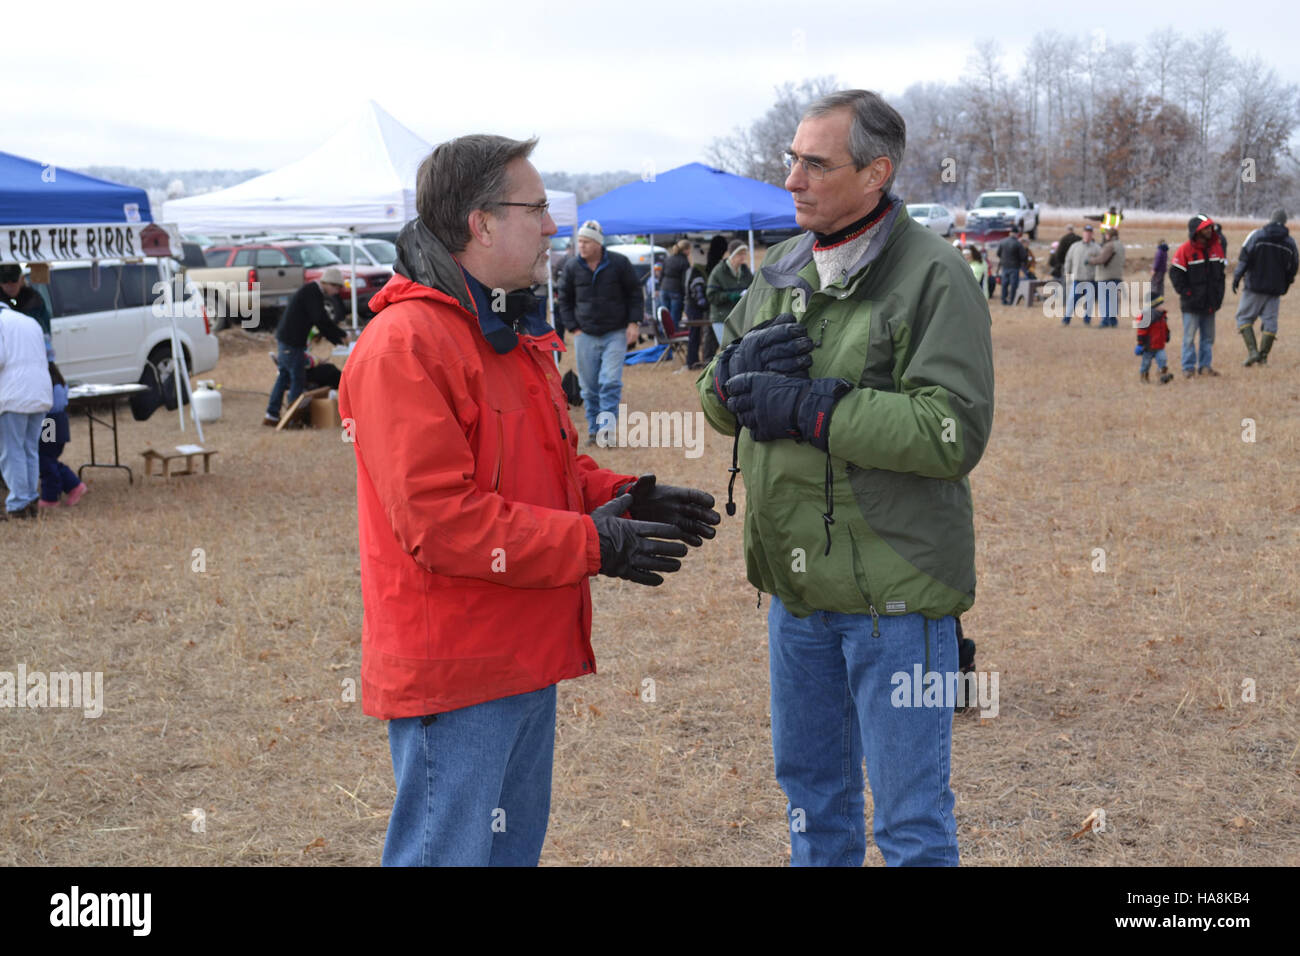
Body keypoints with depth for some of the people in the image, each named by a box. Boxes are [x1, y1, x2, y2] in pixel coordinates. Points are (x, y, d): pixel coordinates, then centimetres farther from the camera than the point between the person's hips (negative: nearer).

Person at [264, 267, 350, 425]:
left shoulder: (313, 291, 16)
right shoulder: (312, 292, -15)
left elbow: (320, 322, 18)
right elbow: (321, 320, -22)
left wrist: (337, 340, 11)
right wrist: (342, 335, -14)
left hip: (284, 338, 10)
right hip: (292, 341, -10)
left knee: (284, 377, 15)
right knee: (298, 379, -4)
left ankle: (272, 415, 19)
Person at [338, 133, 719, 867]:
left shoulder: (515, 332, 14)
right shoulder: (404, 345, -19)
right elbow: (440, 518, -25)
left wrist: (623, 498, 2)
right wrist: (590, 544, -21)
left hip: (524, 656, 10)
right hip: (453, 674, -10)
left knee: (515, 843, 21)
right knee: (447, 850, 1)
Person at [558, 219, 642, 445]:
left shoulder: (619, 263, -3)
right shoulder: (572, 267, 1)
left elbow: (635, 294, 6)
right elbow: (565, 299, 12)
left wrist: (633, 322, -2)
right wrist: (573, 327, 3)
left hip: (616, 334, -2)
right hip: (586, 336, 2)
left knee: (611, 382, -13)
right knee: (589, 386, 4)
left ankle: (607, 428, -10)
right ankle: (594, 430, 14)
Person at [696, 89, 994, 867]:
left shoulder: (933, 277, -12)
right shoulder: (782, 270, 10)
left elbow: (954, 431, -23)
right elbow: (720, 402, 14)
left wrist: (807, 408, -23)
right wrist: (737, 368, -10)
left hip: (896, 592, -7)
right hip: (798, 586, 7)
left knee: (911, 816, 5)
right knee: (811, 786, 22)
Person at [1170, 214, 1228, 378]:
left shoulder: (1217, 247, 8)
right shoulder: (1185, 250, -10)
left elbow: (1223, 270, 17)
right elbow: (1175, 274, -8)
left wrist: (1218, 293, 9)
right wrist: (1186, 292, -11)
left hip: (1210, 302, 5)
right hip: (1192, 303, -5)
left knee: (1208, 336, 10)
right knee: (1189, 336, -2)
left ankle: (1205, 366, 19)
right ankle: (1188, 367, 6)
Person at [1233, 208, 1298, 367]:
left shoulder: (1257, 235, -6)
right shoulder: (1290, 242, 5)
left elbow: (1245, 259, -11)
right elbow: (1293, 267, 11)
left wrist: (1237, 277, -3)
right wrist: (1285, 286, 23)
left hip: (1255, 286, -3)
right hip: (1275, 289, 3)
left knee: (1244, 317, 5)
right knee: (1270, 321, 9)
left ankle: (1252, 351, -8)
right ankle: (1263, 356, 8)